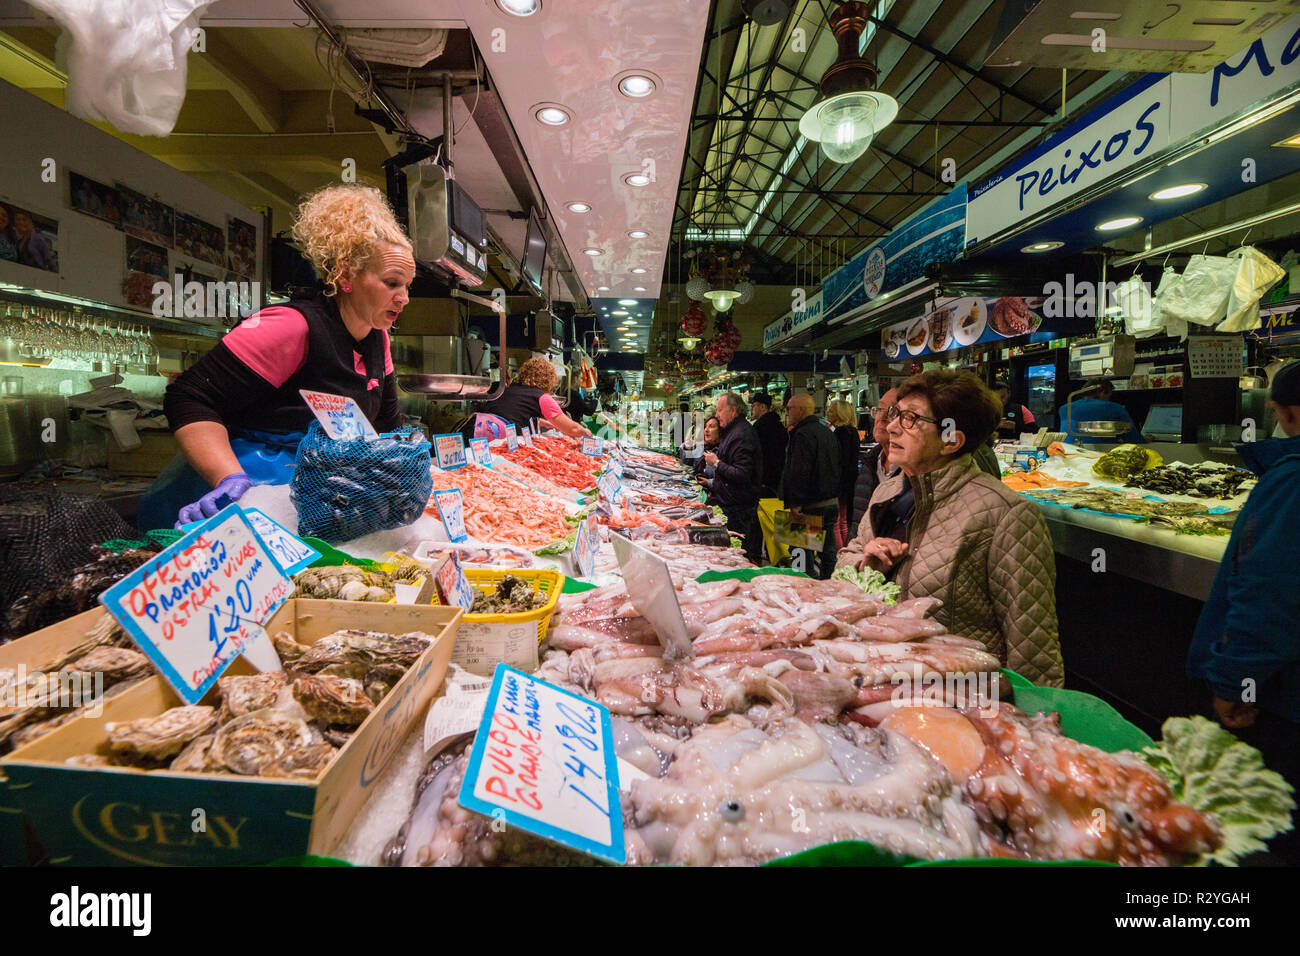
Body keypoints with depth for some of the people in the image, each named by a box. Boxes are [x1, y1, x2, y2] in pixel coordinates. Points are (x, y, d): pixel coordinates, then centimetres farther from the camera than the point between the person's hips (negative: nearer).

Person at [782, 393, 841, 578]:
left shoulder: (803, 434, -14)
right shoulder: (828, 432, 16)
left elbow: (800, 472, -21)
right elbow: (836, 468, 21)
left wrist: (795, 503, -18)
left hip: (812, 506, -9)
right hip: (832, 501, 9)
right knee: (828, 550, 13)